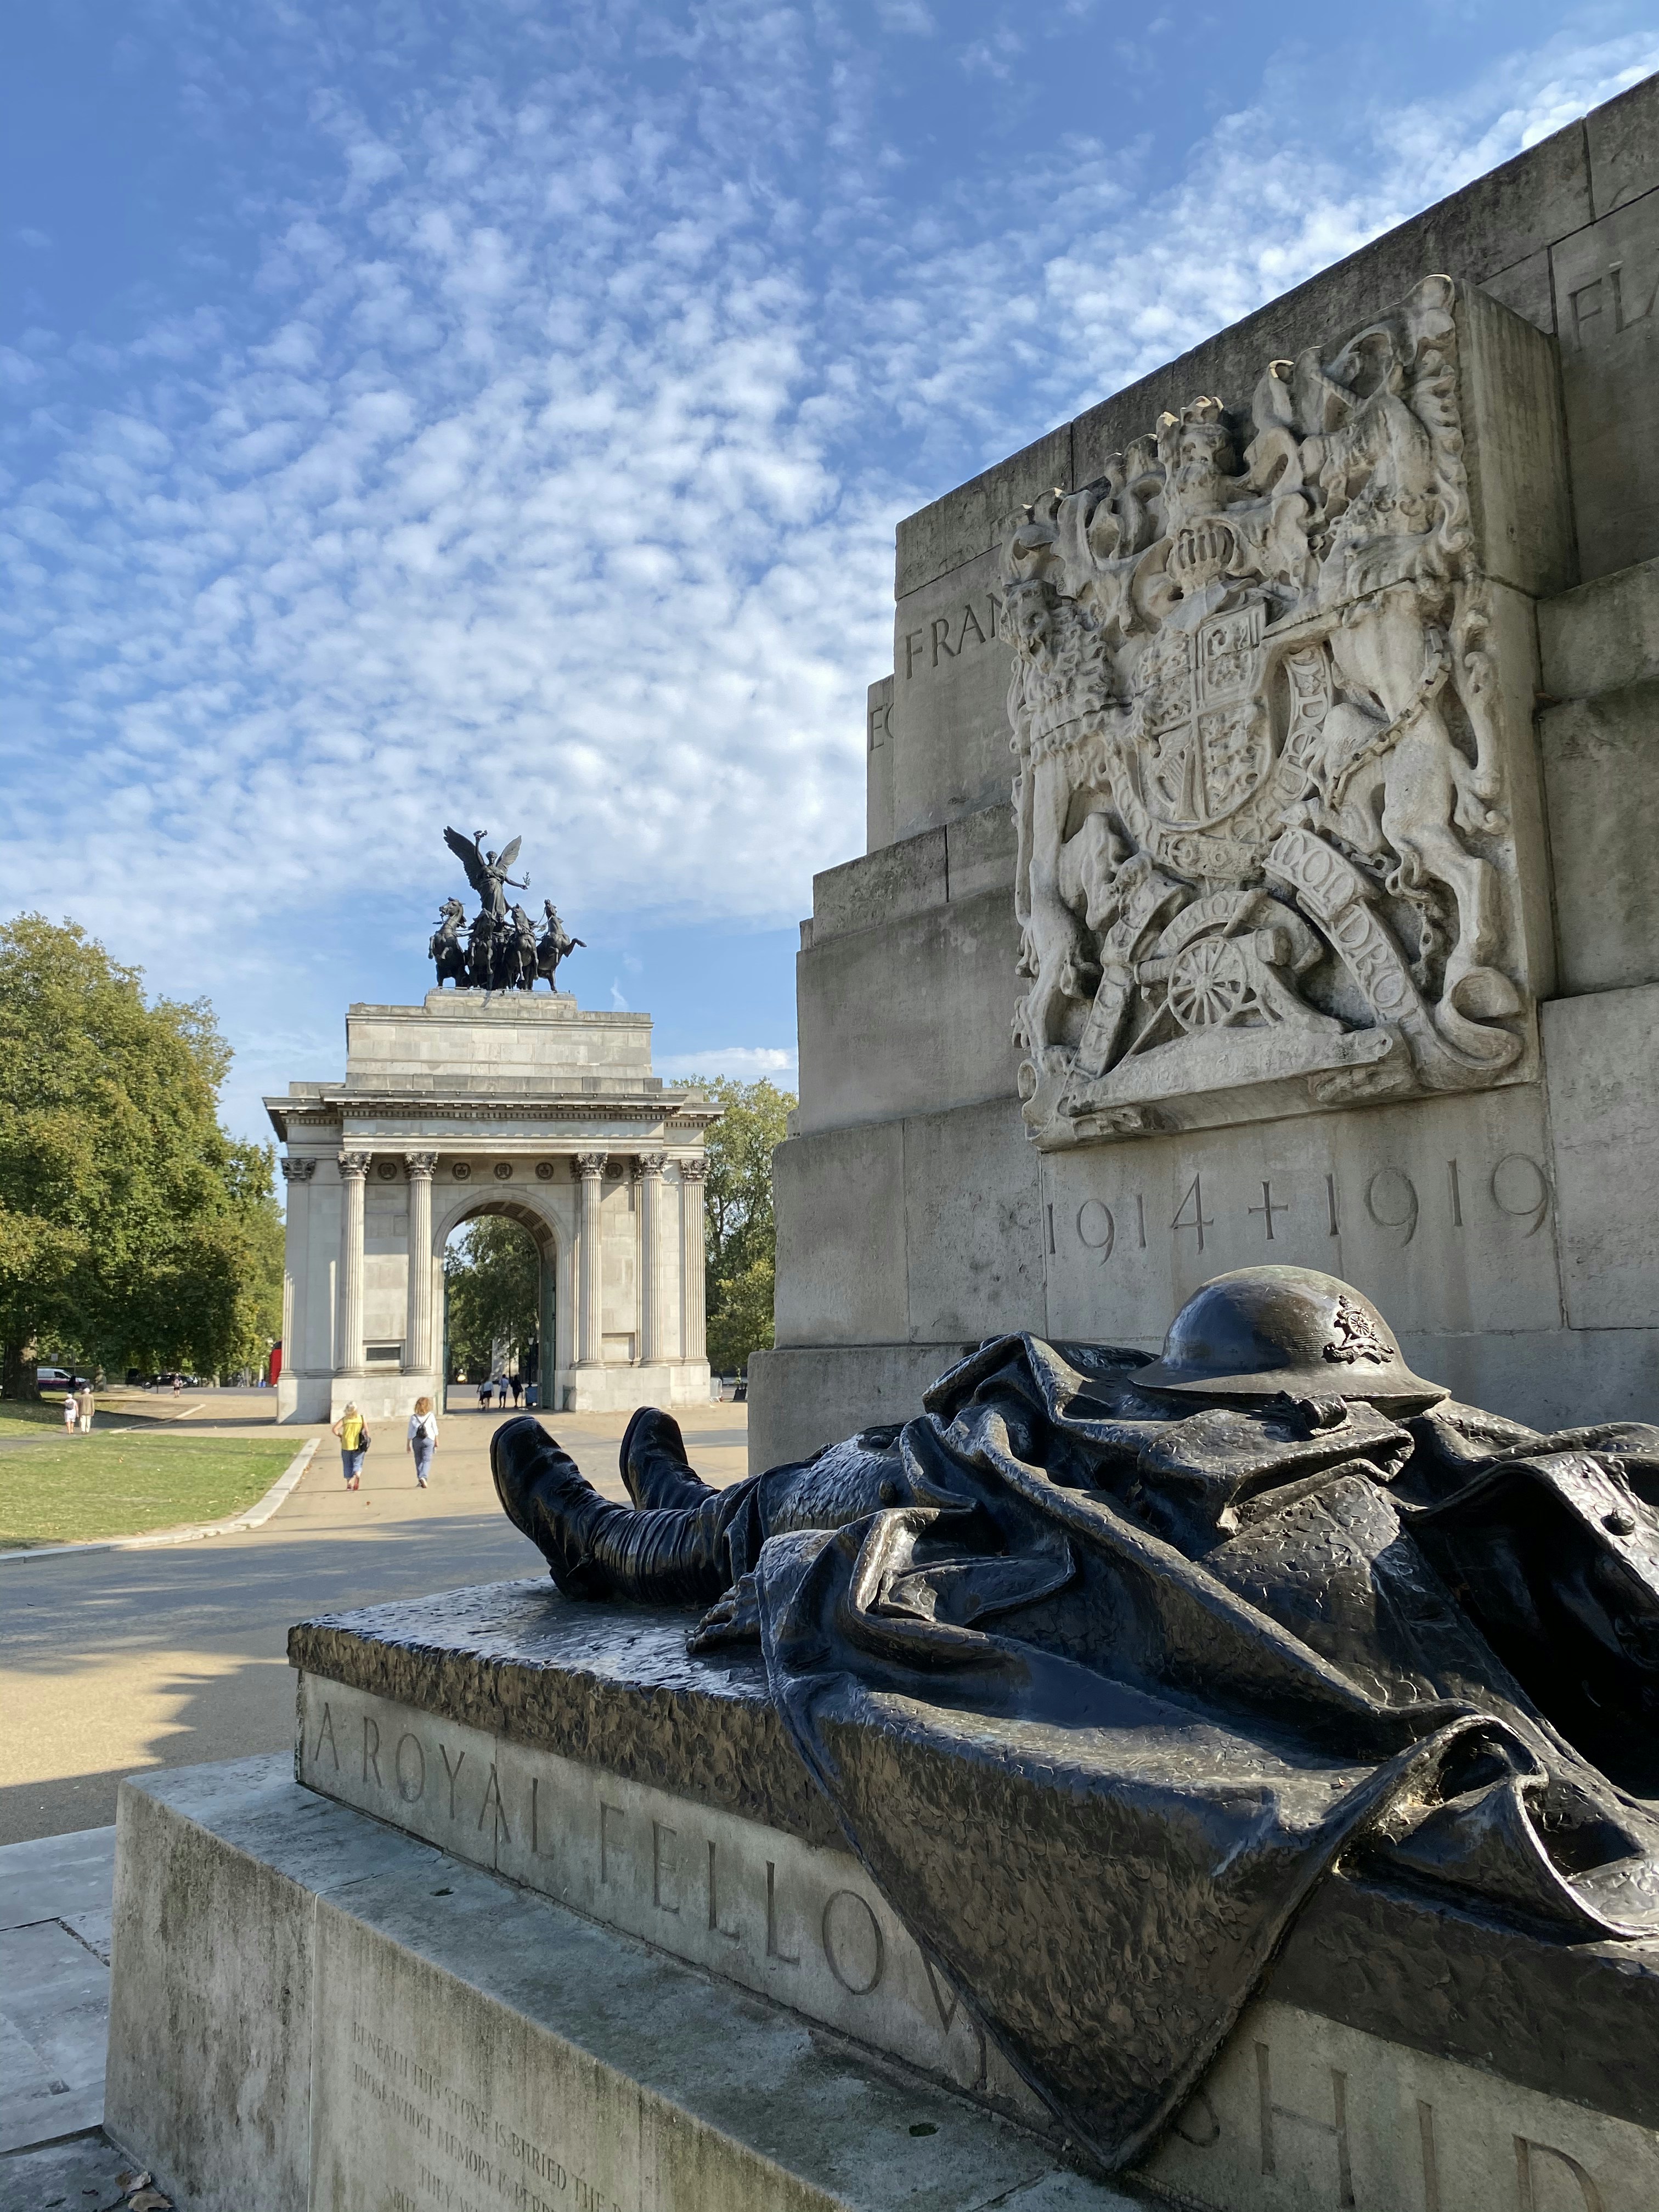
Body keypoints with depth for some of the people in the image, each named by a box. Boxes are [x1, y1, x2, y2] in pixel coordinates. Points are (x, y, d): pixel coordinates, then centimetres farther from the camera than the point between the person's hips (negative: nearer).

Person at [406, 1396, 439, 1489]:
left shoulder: (413, 1417, 1)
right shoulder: (431, 1416, 0)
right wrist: (436, 1441, 15)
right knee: (427, 1460, -1)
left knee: (418, 1460, 11)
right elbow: (435, 1430, 5)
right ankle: (423, 1477, -23)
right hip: (428, 1440, -1)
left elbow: (410, 1433, 2)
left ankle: (420, 1481, 12)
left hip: (416, 1440, 1)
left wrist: (408, 1444, 8)